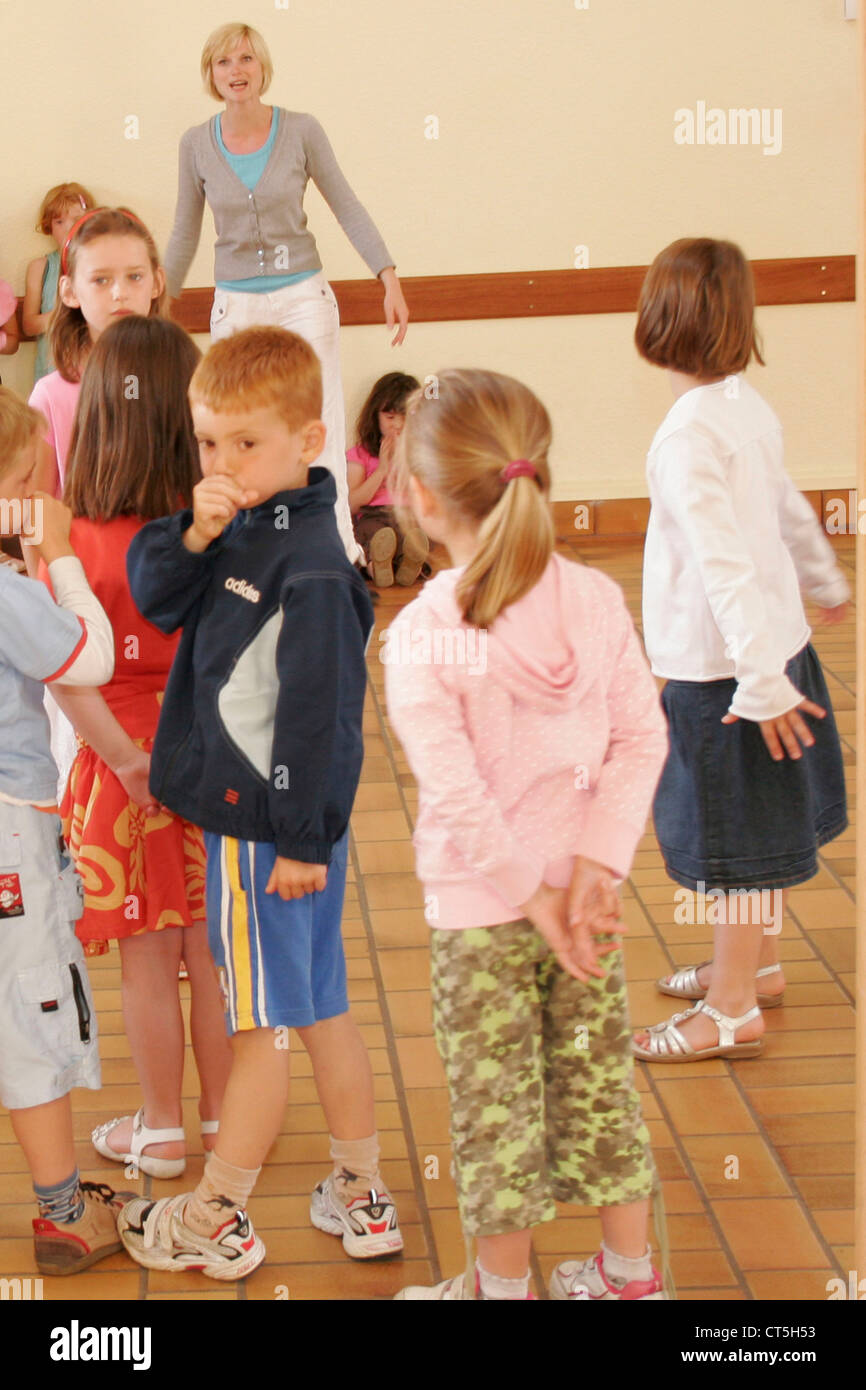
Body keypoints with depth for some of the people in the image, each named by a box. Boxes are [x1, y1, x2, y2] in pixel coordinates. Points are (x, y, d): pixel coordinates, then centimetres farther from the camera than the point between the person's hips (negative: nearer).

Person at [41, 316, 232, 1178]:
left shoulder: (78, 541, -18)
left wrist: (124, 756, -22)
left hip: (127, 761, -3)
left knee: (146, 962, 10)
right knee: (209, 952, 17)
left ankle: (161, 1131, 23)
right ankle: (222, 1115, 30)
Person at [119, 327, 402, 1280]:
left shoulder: (307, 561, -20)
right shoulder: (240, 530, 6)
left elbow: (320, 707, -20)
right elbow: (153, 594, 11)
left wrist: (301, 836, -18)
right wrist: (193, 535, -9)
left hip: (269, 825, -9)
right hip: (250, 811, 9)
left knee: (261, 1024, 4)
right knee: (320, 1009, 17)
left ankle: (213, 1222, 17)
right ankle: (361, 1200, 29)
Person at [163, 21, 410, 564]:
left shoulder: (300, 130, -5)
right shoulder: (197, 144, 1)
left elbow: (346, 206, 1)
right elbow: (185, 234, 12)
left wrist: (390, 278, -5)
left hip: (304, 296, -2)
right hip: (236, 305, 2)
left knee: (321, 430, -6)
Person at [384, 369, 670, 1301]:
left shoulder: (419, 638, -20)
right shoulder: (596, 601, -7)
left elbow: (457, 792, -22)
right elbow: (641, 737, -8)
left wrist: (533, 897, -13)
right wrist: (593, 866, -10)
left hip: (477, 907, -4)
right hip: (582, 892, 4)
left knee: (493, 1101, 10)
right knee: (598, 1082, 17)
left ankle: (503, 1285, 24)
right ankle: (631, 1276, 29)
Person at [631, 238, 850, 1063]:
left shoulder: (689, 435, -22)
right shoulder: (748, 406, 3)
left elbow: (725, 562, -27)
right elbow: (788, 509, 19)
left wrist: (761, 680, -29)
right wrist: (827, 583, 36)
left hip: (720, 665, -8)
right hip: (775, 645, 9)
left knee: (732, 835, 2)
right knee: (759, 823, 22)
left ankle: (731, 1011, 14)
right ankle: (756, 963, 38)